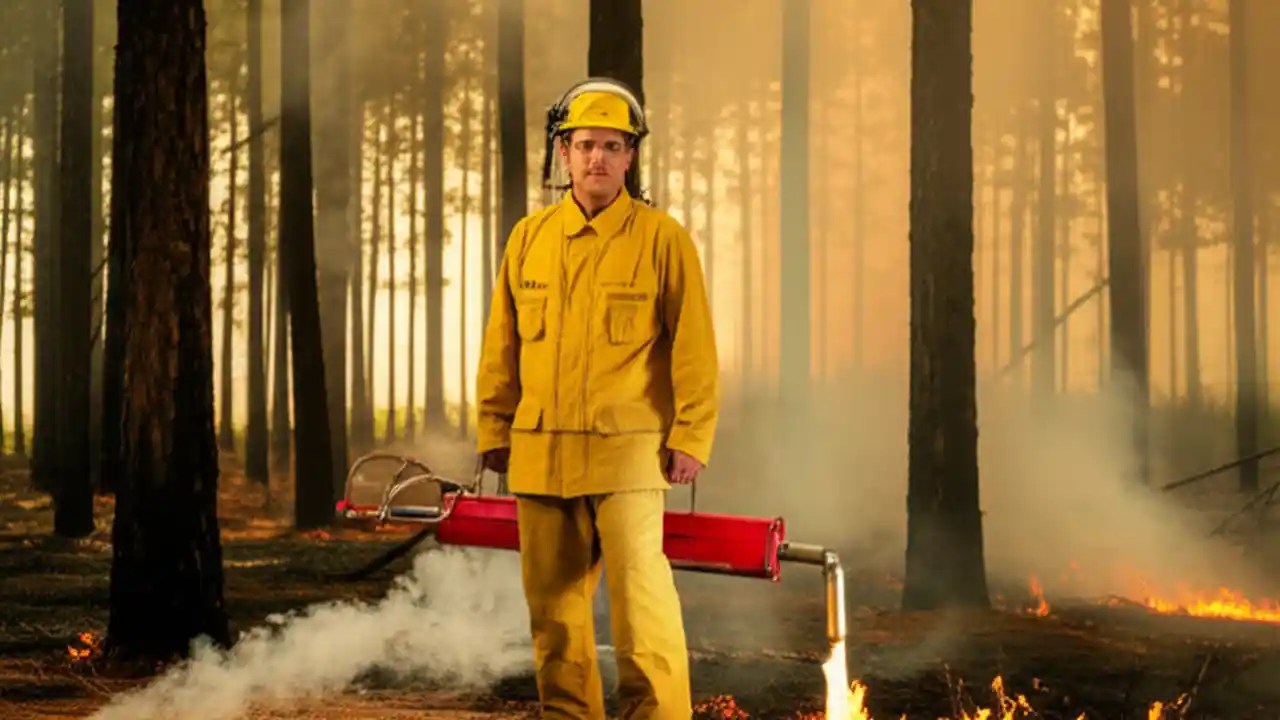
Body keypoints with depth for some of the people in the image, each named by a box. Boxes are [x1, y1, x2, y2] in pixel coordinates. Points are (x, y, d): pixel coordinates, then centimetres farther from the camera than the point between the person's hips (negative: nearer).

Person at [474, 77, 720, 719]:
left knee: (640, 596, -9)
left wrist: (691, 436, -7)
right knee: (552, 601, 9)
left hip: (626, 450, -4)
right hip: (540, 452, 4)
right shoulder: (529, 238, 11)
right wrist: (495, 429, 11)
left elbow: (693, 344, -3)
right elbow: (501, 344, 15)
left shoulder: (660, 238, -1)